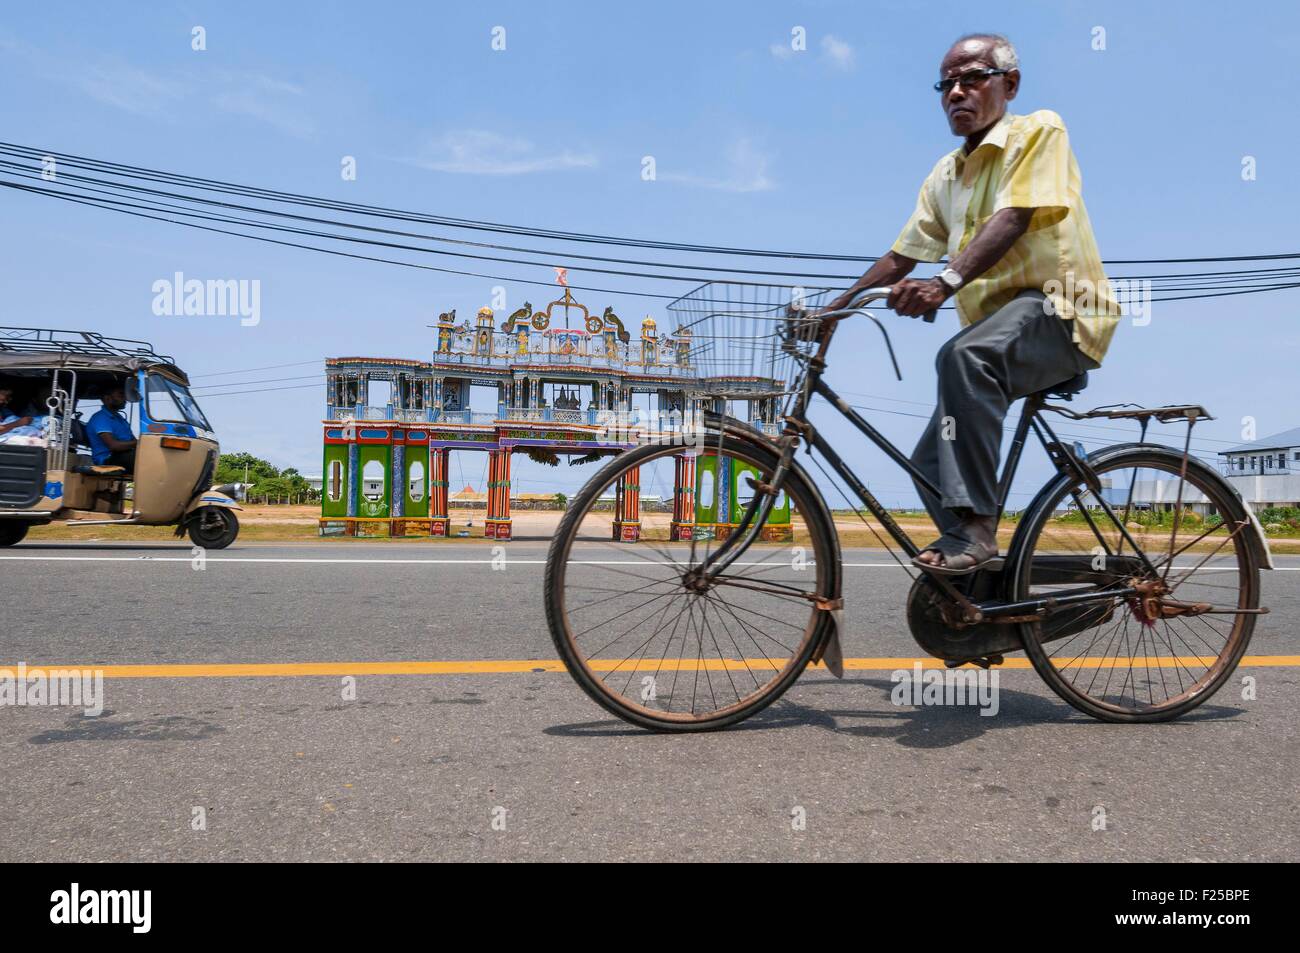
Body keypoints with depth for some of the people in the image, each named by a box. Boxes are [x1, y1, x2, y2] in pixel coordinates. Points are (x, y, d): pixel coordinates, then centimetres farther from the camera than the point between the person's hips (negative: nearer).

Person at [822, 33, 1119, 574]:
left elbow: (1012, 219, -21)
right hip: (996, 328, 8)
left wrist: (945, 283, -36)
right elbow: (901, 257, 15)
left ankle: (975, 526, -35)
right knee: (931, 464, 2)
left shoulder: (1038, 130, -4)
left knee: (962, 357, -38)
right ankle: (985, 576, 16)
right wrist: (830, 311, 6)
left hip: (1057, 310, -8)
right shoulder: (945, 175, 16)